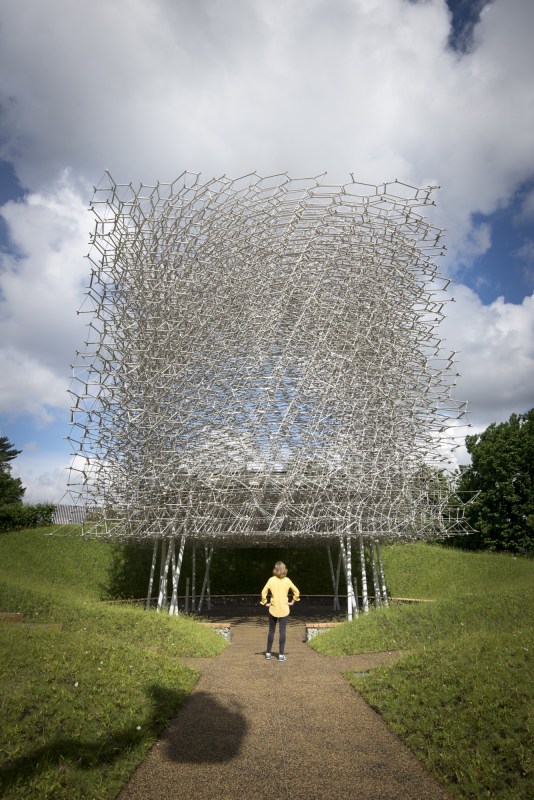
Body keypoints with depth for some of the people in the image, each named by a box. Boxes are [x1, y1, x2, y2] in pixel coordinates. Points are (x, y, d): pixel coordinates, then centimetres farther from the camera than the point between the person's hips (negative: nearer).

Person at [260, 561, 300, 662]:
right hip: (284, 609, 0)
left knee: (271, 631, 12)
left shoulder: (271, 580, -5)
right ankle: (281, 654, 5)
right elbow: (297, 592, -1)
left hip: (273, 609, 0)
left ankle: (268, 653, 18)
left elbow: (264, 592, -10)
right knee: (282, 631, 4)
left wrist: (265, 603, 1)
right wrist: (292, 602, 7)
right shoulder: (287, 580, -3)